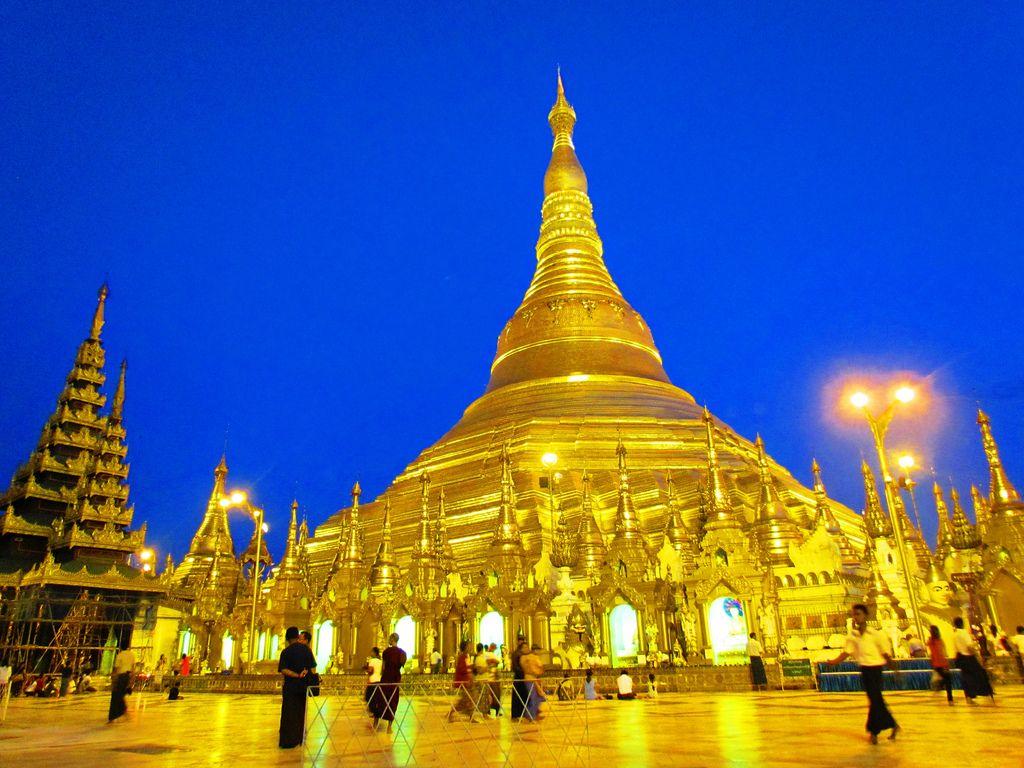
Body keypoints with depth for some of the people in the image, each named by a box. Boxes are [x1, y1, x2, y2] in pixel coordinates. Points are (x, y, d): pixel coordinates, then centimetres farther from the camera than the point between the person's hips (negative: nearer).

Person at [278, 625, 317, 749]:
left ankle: (288, 741, 4)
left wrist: (297, 675, -16)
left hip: (290, 686, -3)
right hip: (304, 686, 3)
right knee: (301, 713, 15)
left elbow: (283, 670, -18)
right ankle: (300, 738, 20)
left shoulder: (286, 652, -7)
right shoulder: (306, 649, -1)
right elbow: (312, 667, 1)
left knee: (289, 713, 4)